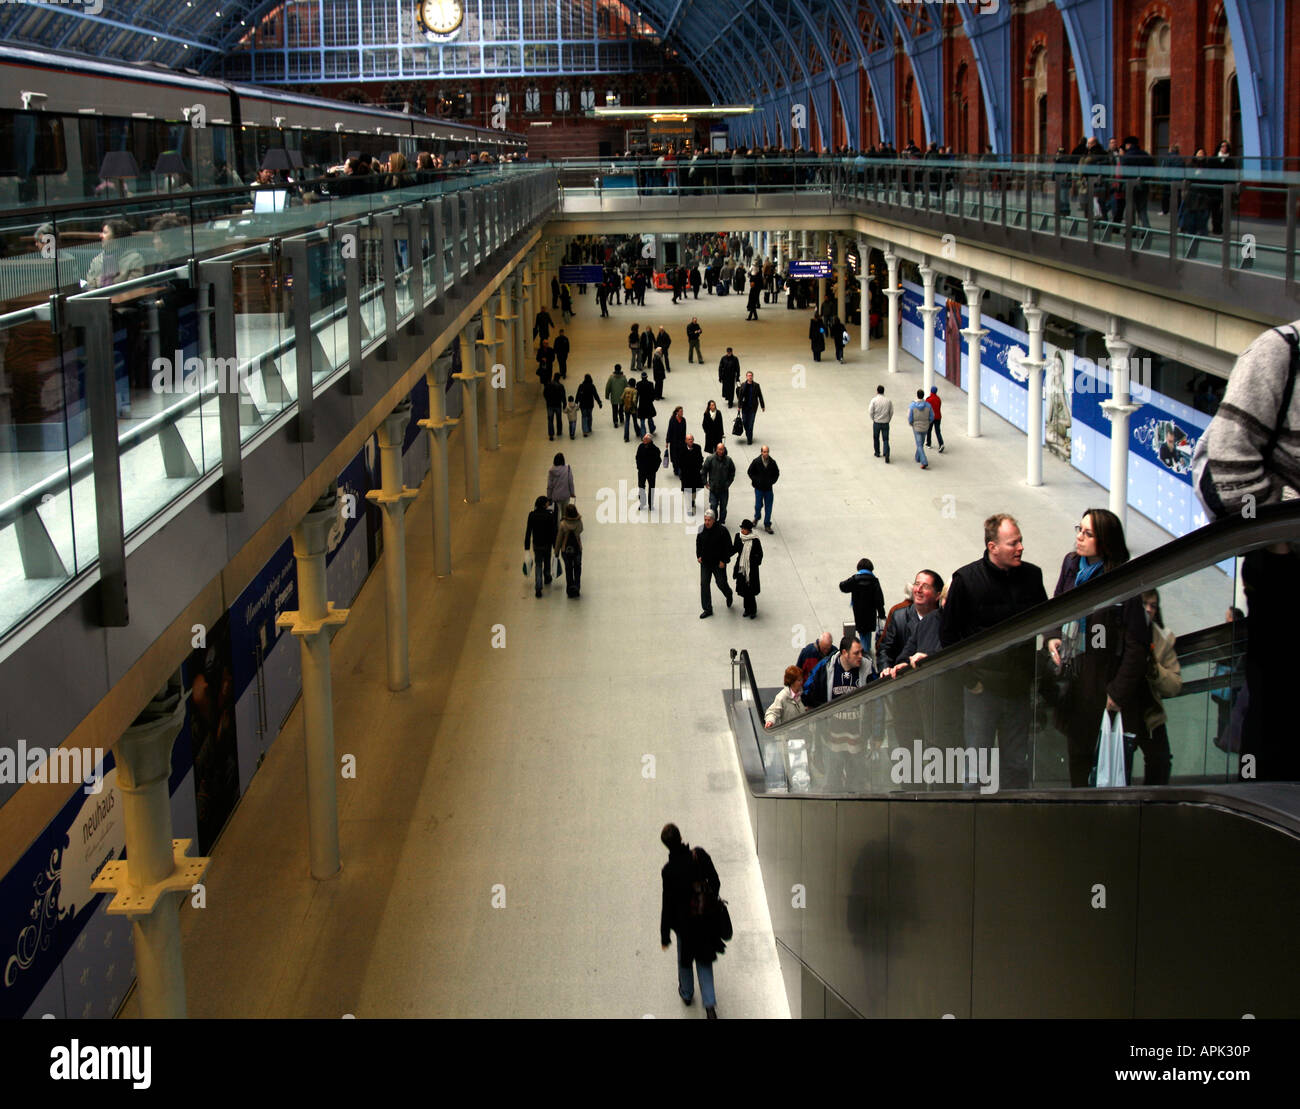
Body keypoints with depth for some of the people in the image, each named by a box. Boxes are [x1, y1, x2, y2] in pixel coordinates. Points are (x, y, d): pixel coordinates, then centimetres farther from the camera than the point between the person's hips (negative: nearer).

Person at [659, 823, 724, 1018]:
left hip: (685, 920, -3)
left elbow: (668, 904, -18)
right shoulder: (700, 855, -17)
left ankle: (686, 994, 49)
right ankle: (710, 1005, 13)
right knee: (704, 958, 20)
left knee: (684, 957, 25)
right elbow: (716, 883, -6)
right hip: (707, 917, 3)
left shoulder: (669, 871, -26)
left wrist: (664, 935, -6)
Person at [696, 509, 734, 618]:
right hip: (705, 563, 4)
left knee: (721, 583, 7)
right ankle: (707, 609, 11)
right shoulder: (701, 529, -4)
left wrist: (723, 560, -13)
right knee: (704, 584, 2)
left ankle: (728, 595, 44)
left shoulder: (721, 530, -17)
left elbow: (728, 547, -11)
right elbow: (698, 543, 13)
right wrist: (699, 556, 4)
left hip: (718, 563, -4)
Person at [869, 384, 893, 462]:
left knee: (876, 438, 19)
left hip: (876, 423, -1)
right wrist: (888, 420, 13)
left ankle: (877, 453, 31)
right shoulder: (888, 400, -3)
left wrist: (873, 419, 6)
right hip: (886, 423, 1)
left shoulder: (874, 400, -10)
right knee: (885, 439, 5)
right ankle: (887, 454, -13)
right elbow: (891, 412, 0)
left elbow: (870, 411, -10)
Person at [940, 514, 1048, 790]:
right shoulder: (966, 579, -7)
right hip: (982, 683, -3)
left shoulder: (1031, 575, 4)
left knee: (1017, 761, 10)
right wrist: (969, 667, -4)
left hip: (1019, 684, 3)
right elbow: (947, 632, -1)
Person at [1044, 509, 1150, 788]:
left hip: (1103, 683, -6)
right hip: (1072, 678, 6)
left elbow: (1137, 643, -15)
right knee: (1076, 753, 15)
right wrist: (1051, 637, 0)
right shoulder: (1071, 564, 2)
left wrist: (1119, 692, -15)